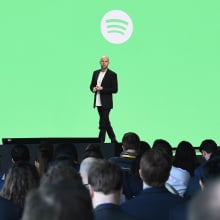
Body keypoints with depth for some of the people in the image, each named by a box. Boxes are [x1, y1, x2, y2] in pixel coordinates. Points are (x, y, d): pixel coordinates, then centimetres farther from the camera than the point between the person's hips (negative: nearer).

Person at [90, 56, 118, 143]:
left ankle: (101, 142, -6)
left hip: (106, 103, -6)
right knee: (106, 122, 13)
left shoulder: (112, 74, -6)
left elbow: (115, 90, -9)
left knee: (103, 123, -9)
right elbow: (91, 85, 18)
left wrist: (102, 89, -18)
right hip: (98, 102, 6)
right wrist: (93, 89, -5)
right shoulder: (96, 73, 12)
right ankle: (113, 140, 24)